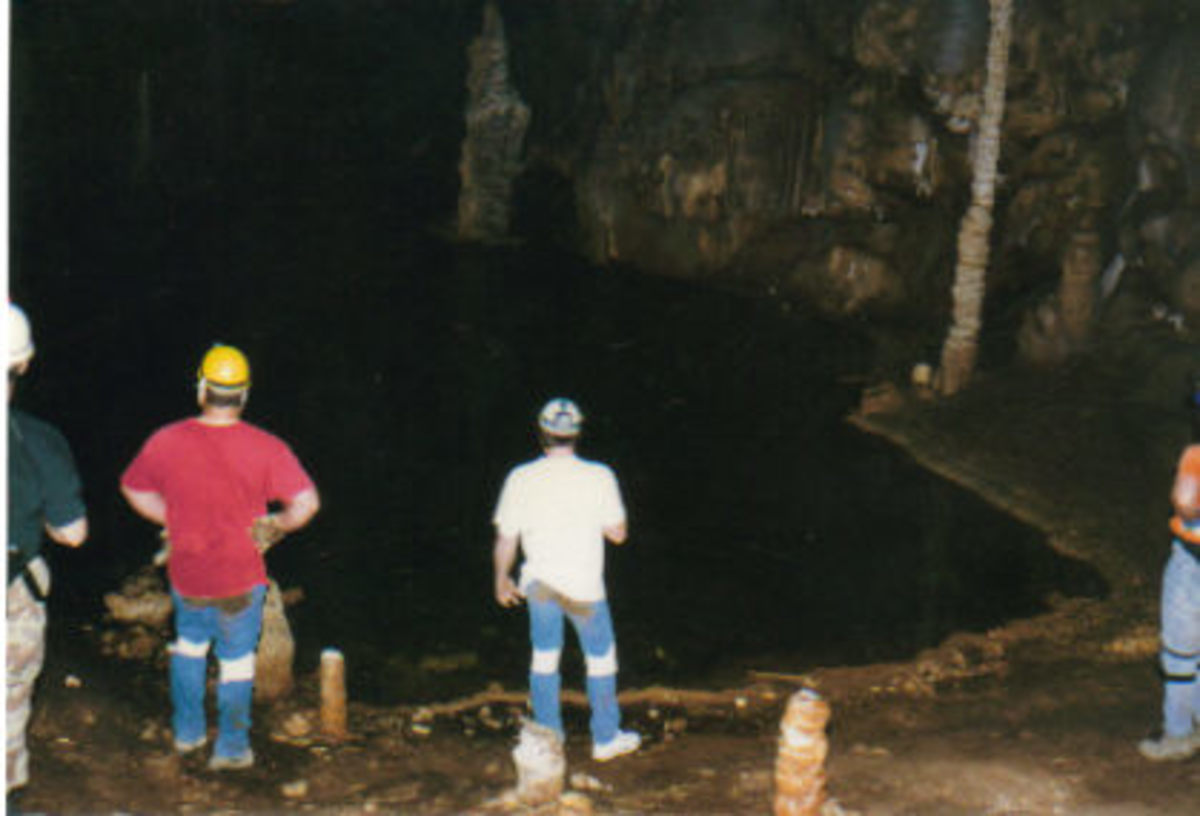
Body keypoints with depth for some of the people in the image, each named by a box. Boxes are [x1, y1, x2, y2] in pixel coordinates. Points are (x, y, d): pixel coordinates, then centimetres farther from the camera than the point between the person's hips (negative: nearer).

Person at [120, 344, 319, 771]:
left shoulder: (166, 441, -10)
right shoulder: (266, 447, -17)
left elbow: (133, 488, 5)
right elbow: (306, 502, -21)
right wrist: (276, 525, -2)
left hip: (186, 573, 2)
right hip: (242, 576, -2)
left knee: (189, 643, 27)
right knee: (237, 659, 14)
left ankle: (187, 731, 36)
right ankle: (231, 747, 23)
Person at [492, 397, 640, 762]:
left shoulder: (521, 478, -9)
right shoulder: (599, 477, -13)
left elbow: (505, 541, -3)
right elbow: (618, 533, -5)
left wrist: (502, 580, 13)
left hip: (538, 582, 2)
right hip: (584, 587, -2)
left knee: (544, 657, 16)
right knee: (601, 658, 15)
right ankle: (606, 738, 25)